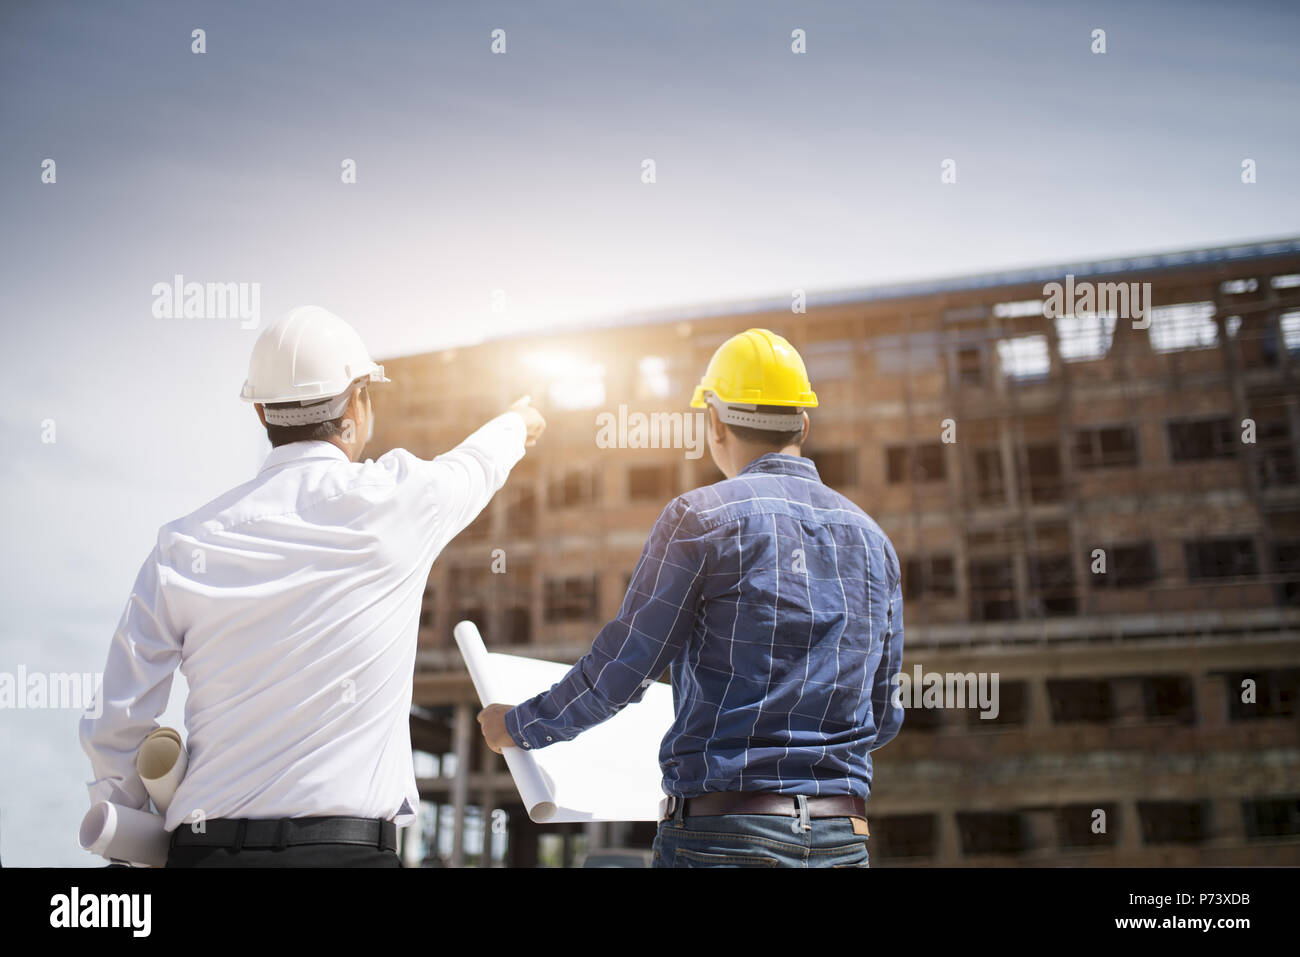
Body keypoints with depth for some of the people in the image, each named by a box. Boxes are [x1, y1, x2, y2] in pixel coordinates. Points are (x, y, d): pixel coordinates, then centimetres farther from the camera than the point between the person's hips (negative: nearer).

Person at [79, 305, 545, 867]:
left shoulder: (183, 545, 1)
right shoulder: (392, 499, -6)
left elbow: (119, 728, 4)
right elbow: (476, 465, 18)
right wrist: (517, 423, 41)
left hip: (201, 846, 4)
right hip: (347, 846, -3)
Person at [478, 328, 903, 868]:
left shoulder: (701, 517, -7)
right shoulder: (873, 539, 10)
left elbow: (620, 670, -5)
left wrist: (519, 727, 12)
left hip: (723, 829, -5)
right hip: (844, 839, 6)